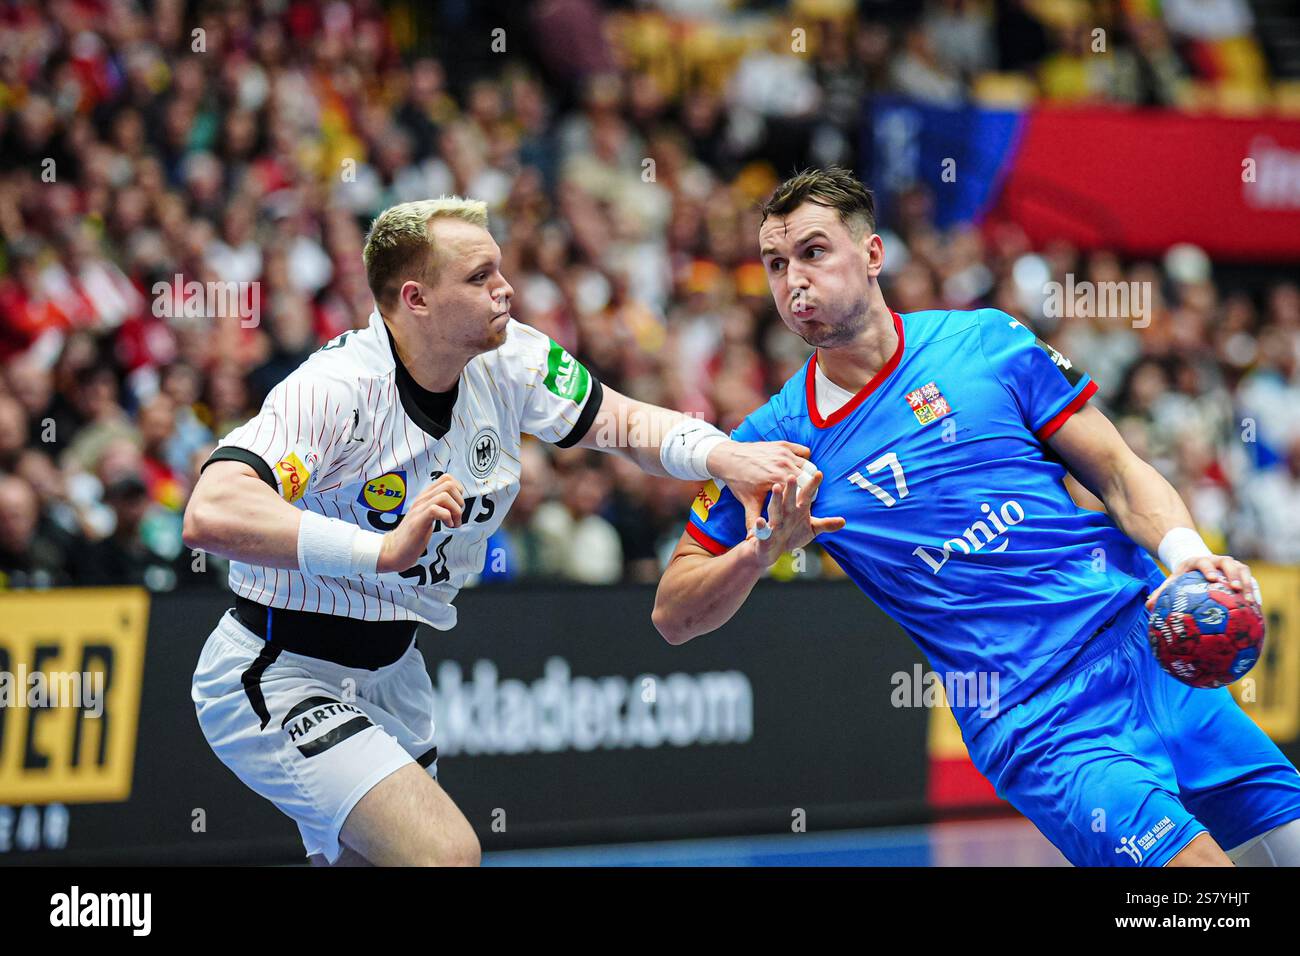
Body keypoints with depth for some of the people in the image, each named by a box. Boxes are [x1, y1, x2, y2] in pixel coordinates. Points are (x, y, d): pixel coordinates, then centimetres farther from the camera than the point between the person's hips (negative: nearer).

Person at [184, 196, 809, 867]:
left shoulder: (507, 362, -6)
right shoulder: (335, 389, -28)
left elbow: (627, 424, 5)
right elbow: (211, 515, -41)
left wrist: (724, 457, -15)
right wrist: (381, 548, -46)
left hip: (392, 670, 8)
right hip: (277, 679, -8)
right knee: (445, 849, -25)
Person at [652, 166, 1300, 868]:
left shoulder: (987, 342, 3)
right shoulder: (772, 442, 2)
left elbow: (1118, 471, 8)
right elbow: (673, 617, 7)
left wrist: (1183, 551, -12)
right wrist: (761, 549, -12)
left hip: (1149, 645, 3)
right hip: (1032, 726, -3)